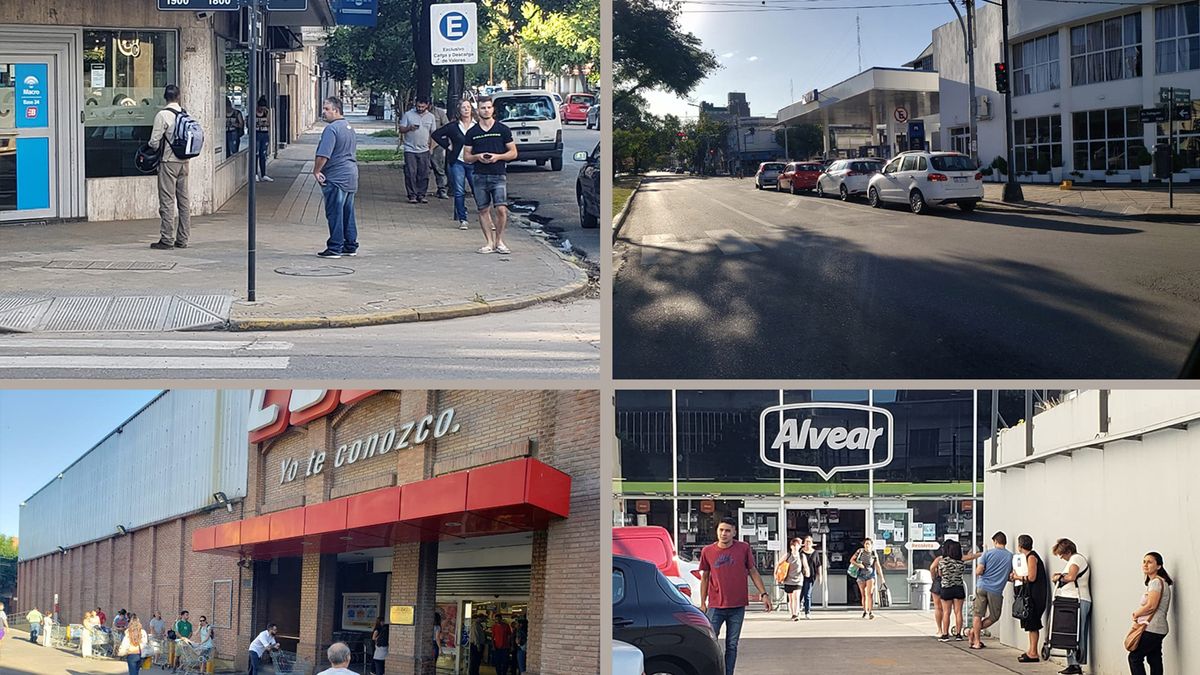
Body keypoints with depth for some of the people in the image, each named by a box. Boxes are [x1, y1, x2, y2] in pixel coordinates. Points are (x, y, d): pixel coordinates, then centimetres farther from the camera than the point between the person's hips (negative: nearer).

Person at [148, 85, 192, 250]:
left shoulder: (162, 115, -12)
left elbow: (155, 141, -12)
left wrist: (147, 148, 8)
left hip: (168, 161, -6)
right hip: (184, 161, 6)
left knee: (167, 201, -3)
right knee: (183, 200, 9)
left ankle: (167, 239, -3)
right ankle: (182, 239, 13)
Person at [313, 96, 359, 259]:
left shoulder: (331, 129, -16)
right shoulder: (349, 127, 15)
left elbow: (323, 155, -23)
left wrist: (316, 171, -11)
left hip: (336, 177, -9)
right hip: (351, 175, 9)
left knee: (335, 214, -5)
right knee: (348, 213, 14)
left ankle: (335, 248, -5)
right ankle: (351, 246, 18)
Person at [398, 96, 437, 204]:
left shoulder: (431, 117, 9)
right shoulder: (408, 115, 0)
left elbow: (433, 133, 14)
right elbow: (401, 129, 1)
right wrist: (409, 128, -19)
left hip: (424, 150, 2)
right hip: (410, 150, -2)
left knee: (424, 174, 1)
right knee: (411, 173, -5)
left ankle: (421, 195, 9)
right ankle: (412, 195, 1)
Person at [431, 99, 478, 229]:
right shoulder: (453, 126, 2)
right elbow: (436, 135, 10)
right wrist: (447, 146, 4)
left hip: (473, 163, -1)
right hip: (457, 163, 1)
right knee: (459, 192, 3)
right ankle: (462, 220, 9)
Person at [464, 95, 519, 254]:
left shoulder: (503, 130, 4)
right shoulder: (472, 132, 9)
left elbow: (513, 153, 6)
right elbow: (466, 156, 12)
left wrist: (498, 156, -11)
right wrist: (478, 156, -9)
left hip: (499, 175, -2)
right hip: (480, 176, 2)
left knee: (501, 209, -12)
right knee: (483, 210, 3)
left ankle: (499, 241, 2)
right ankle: (490, 243, 12)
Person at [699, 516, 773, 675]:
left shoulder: (744, 548, -1)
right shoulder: (707, 551, 1)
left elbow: (753, 572, 7)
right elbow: (705, 577, 9)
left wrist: (763, 593, 0)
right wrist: (702, 603, 9)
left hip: (737, 607, 0)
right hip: (715, 607, 0)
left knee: (732, 645, 7)